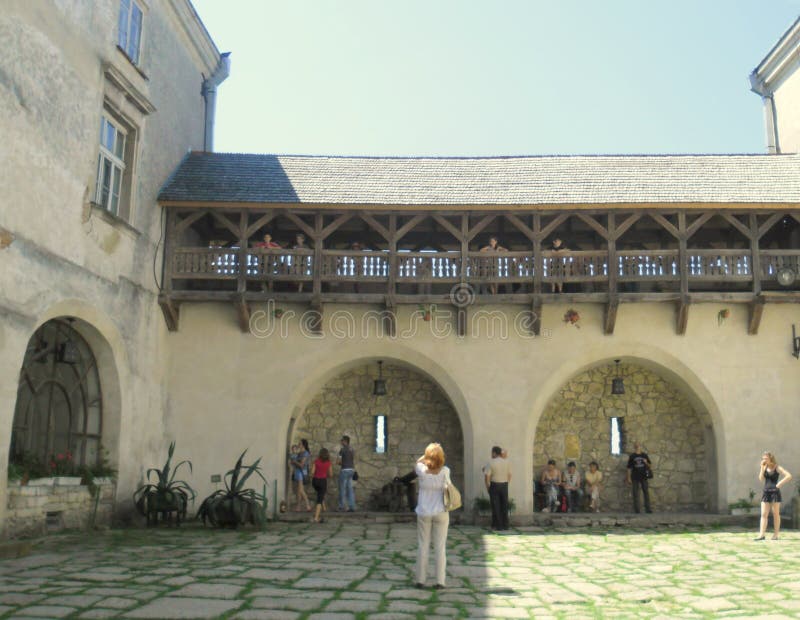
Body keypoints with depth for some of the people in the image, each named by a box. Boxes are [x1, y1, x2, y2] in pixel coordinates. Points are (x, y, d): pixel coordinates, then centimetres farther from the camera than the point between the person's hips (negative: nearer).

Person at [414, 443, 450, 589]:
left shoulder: (422, 471, -13)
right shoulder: (445, 472, -13)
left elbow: (418, 462, 7)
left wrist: (428, 453, 2)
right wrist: (437, 451, 0)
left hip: (424, 513, 0)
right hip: (441, 513, 0)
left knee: (423, 546, 8)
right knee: (440, 547, 6)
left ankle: (420, 580, 13)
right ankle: (440, 581, 7)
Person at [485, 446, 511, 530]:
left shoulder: (491, 462, -10)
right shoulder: (506, 462, 3)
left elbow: (487, 476, -14)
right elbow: (509, 475, 6)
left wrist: (488, 487, -3)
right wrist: (506, 484, 15)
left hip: (494, 485, -4)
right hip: (504, 484, 4)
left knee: (496, 506, 2)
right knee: (504, 505, 9)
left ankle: (498, 525, 3)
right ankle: (505, 525, 12)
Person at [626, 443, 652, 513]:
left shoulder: (644, 455, 8)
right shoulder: (632, 456, 4)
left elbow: (650, 465, 12)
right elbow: (629, 468, 3)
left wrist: (646, 463, -10)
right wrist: (629, 478, -2)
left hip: (644, 477, 1)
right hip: (635, 478, -1)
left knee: (646, 492, -2)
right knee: (635, 494, 0)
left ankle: (647, 509, 3)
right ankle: (637, 509, 5)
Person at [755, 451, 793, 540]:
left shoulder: (777, 468, -5)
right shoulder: (765, 468, 10)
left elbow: (789, 476, -14)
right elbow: (761, 479, 0)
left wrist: (780, 484, -14)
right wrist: (762, 468, -5)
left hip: (775, 492, -5)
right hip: (766, 492, 5)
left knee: (776, 514, 4)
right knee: (764, 514, -2)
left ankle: (776, 534, 12)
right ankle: (762, 534, -6)